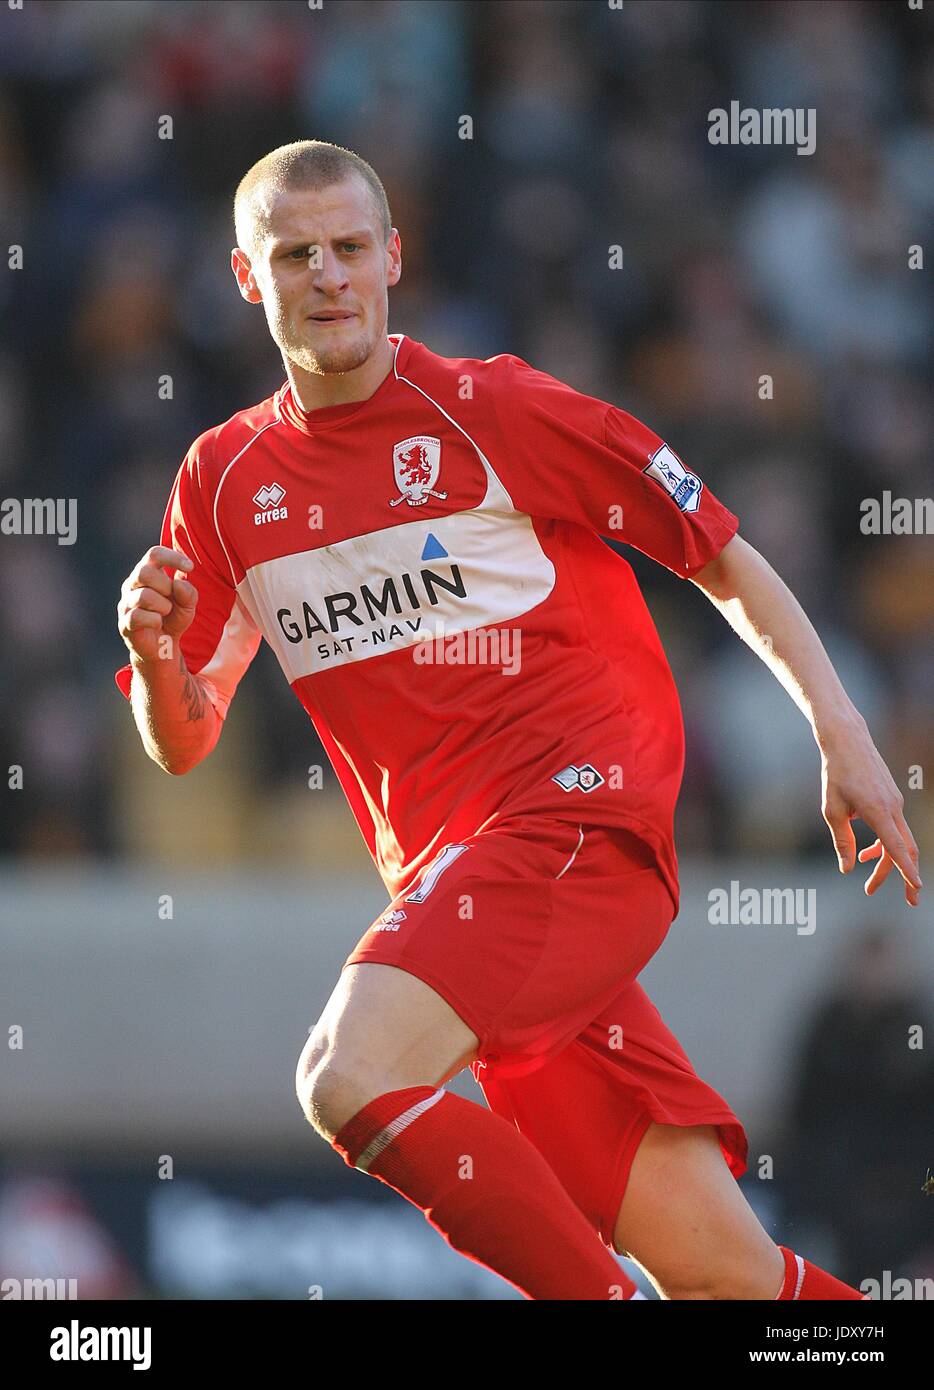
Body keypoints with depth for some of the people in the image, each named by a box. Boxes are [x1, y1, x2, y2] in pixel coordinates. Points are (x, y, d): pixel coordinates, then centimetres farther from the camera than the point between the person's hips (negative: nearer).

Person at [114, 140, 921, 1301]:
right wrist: (156, 659, -5)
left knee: (349, 1079, -28)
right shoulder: (223, 478, 12)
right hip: (444, 871, 4)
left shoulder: (498, 411, -2)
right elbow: (182, 745, 17)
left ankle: (601, 1297, -14)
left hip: (581, 816, -4)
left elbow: (724, 560, 5)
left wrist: (842, 735, -3)